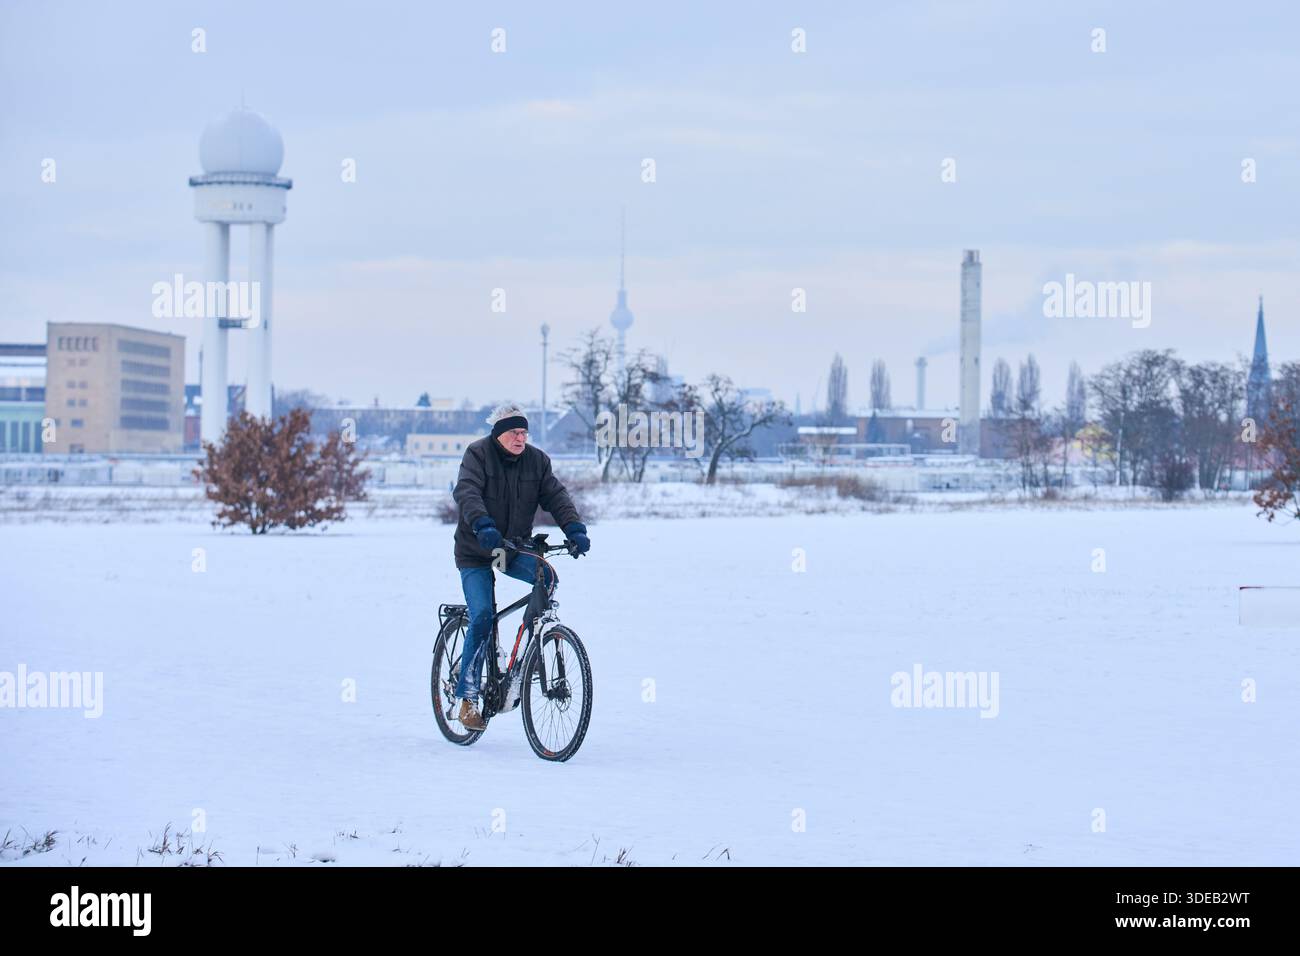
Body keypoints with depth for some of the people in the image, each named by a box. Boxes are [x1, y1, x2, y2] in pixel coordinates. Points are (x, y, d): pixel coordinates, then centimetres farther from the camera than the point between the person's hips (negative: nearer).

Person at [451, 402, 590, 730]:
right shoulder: (478, 455, -11)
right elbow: (467, 492, -27)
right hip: (476, 553, -4)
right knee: (482, 617, -17)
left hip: (516, 549, 4)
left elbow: (556, 495, -8)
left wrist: (574, 528, -27)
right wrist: (482, 526, -46)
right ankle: (468, 697, -8)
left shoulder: (537, 460, 1)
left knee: (547, 577, -26)